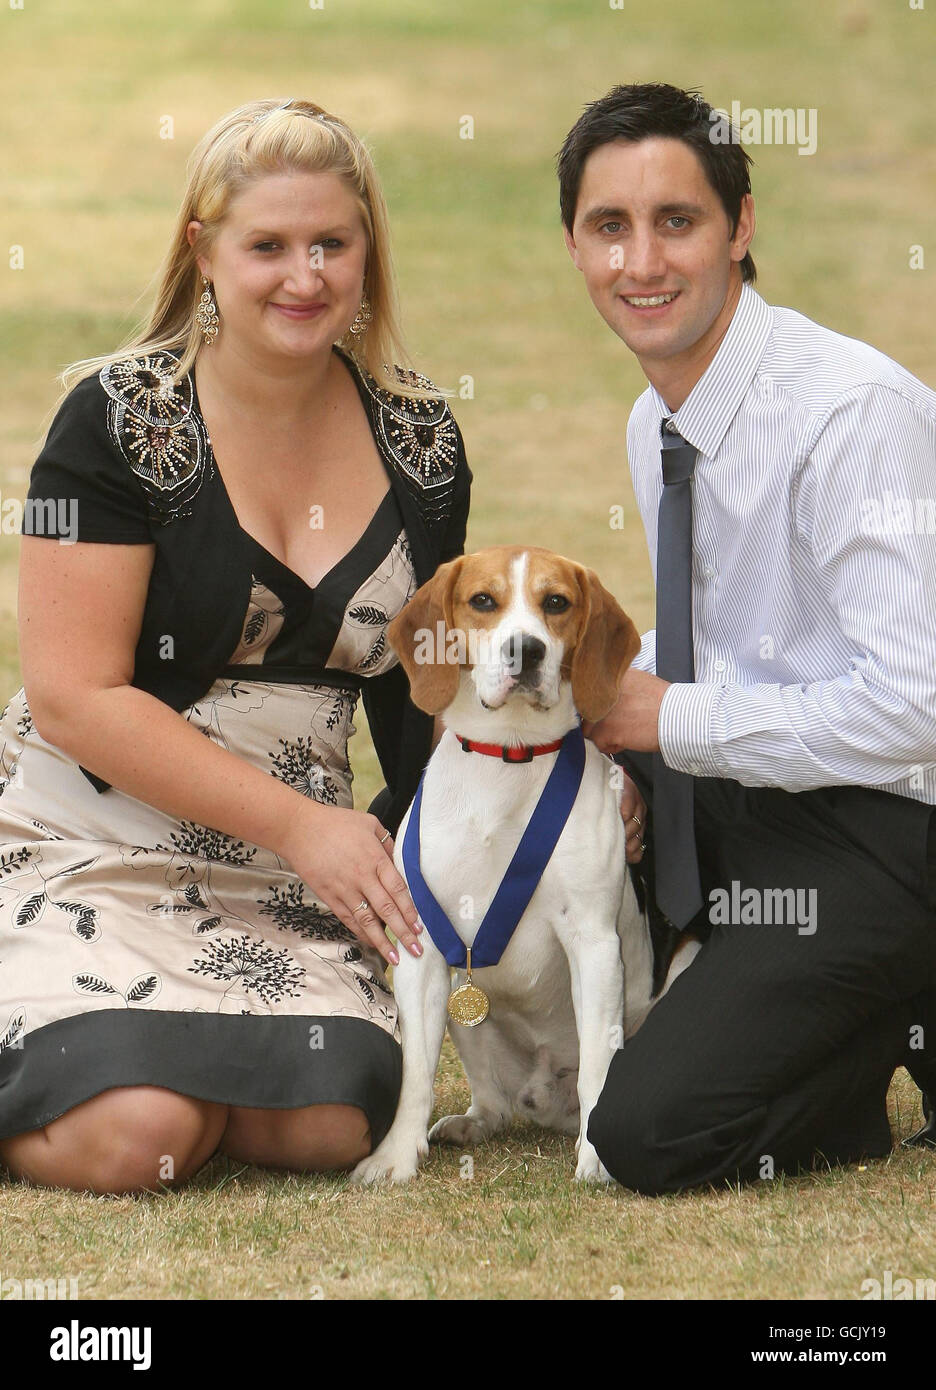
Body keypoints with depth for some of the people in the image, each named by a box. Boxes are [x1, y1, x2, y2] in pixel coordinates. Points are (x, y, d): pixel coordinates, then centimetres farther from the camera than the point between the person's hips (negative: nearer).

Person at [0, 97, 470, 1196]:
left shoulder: (419, 443, 4)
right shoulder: (119, 416, -10)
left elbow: (422, 688, 16)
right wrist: (302, 824, -17)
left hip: (286, 868, 4)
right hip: (91, 843, -4)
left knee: (333, 1123, -22)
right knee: (129, 1134, -27)